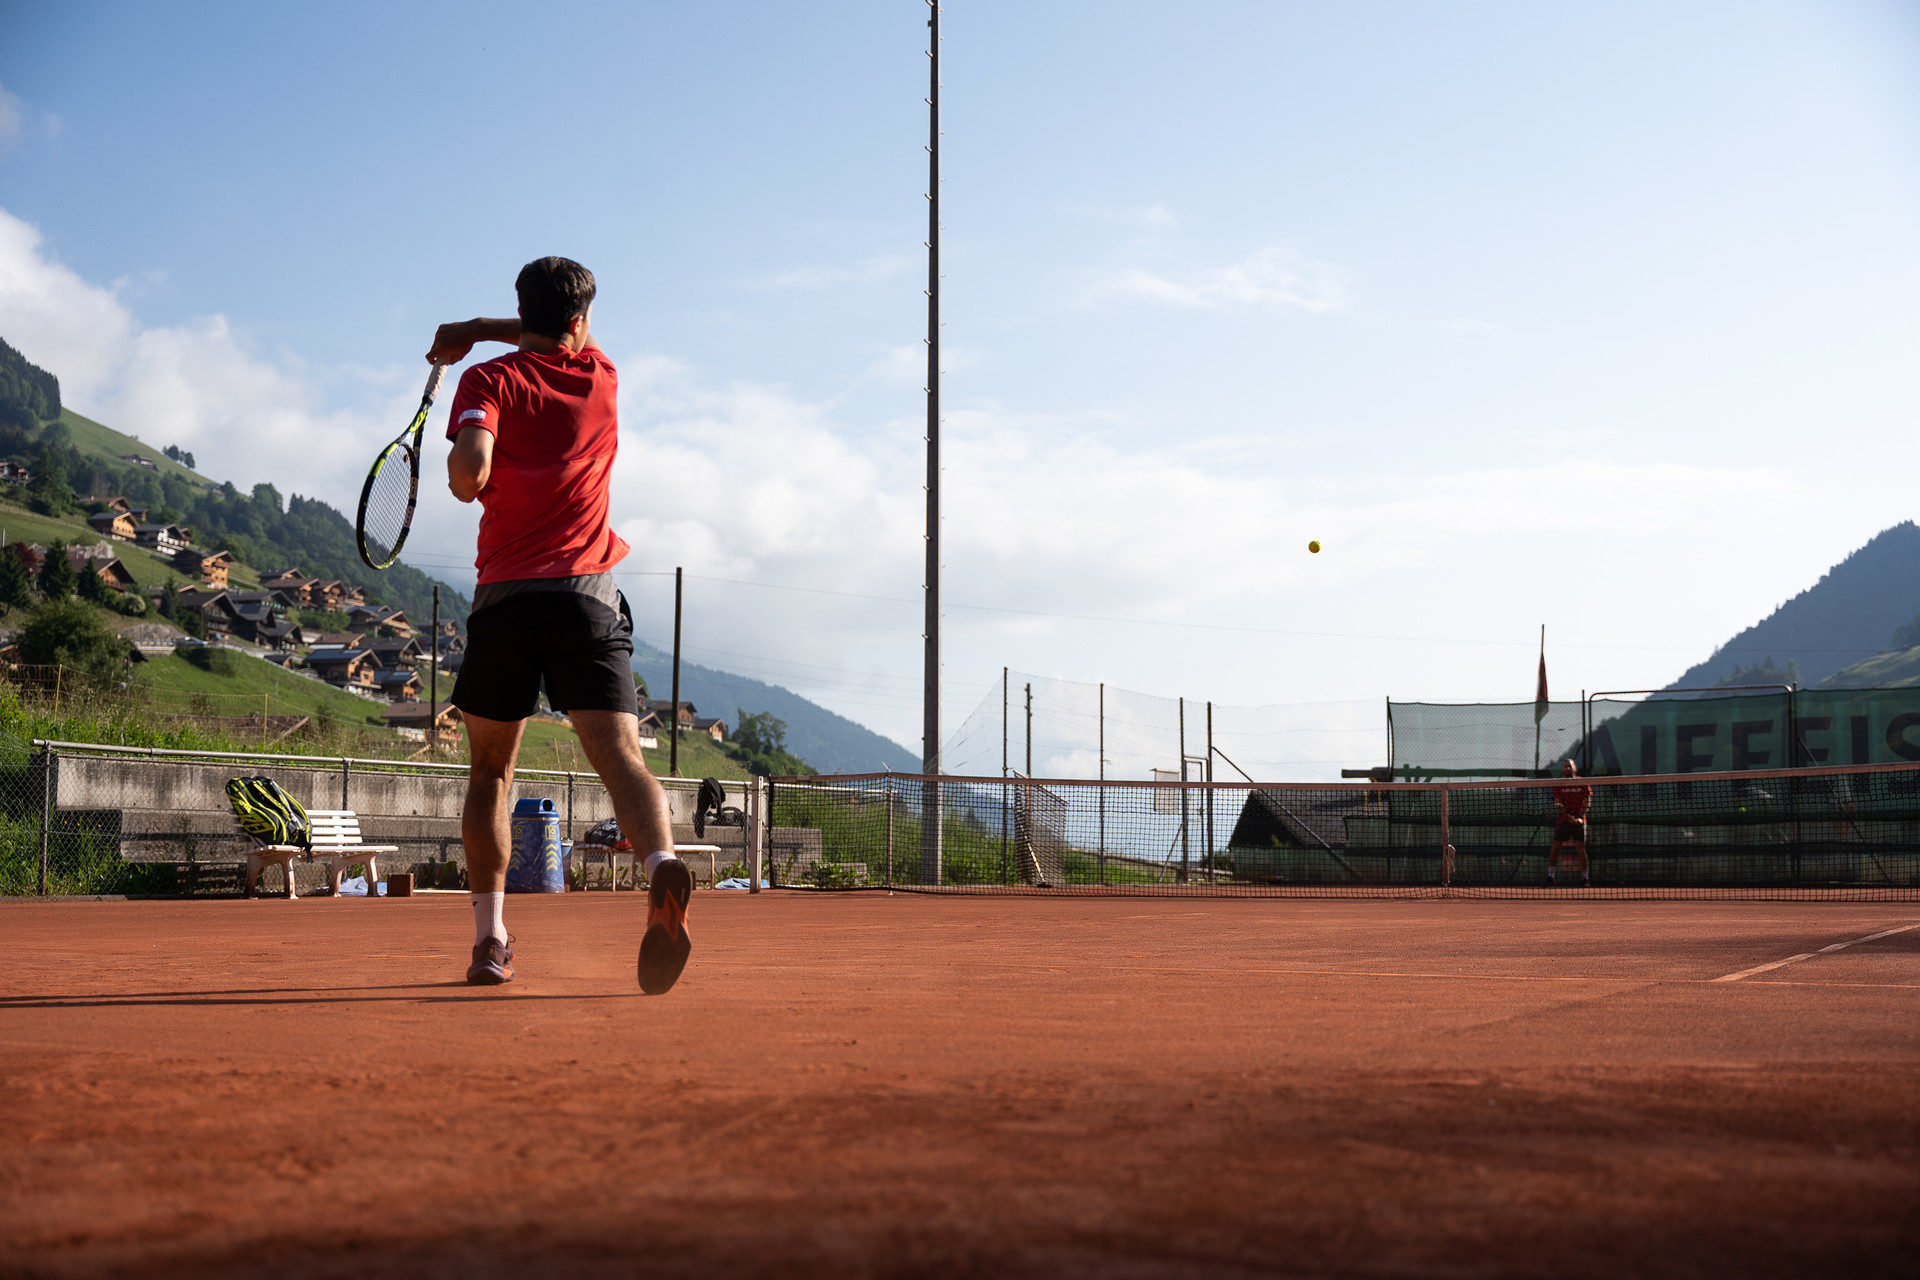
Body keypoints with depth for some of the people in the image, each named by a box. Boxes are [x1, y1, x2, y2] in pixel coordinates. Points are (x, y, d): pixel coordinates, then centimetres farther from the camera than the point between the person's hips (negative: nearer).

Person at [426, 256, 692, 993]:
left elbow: (469, 473, -15)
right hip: (587, 596, 0)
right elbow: (569, 342, 38)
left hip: (504, 596, 0)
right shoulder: (600, 375, 13)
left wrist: (470, 477, 7)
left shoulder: (489, 380, 3)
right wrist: (478, 330, 38)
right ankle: (662, 867, -41)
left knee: (491, 770, 15)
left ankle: (490, 938, 10)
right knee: (620, 757, -12)